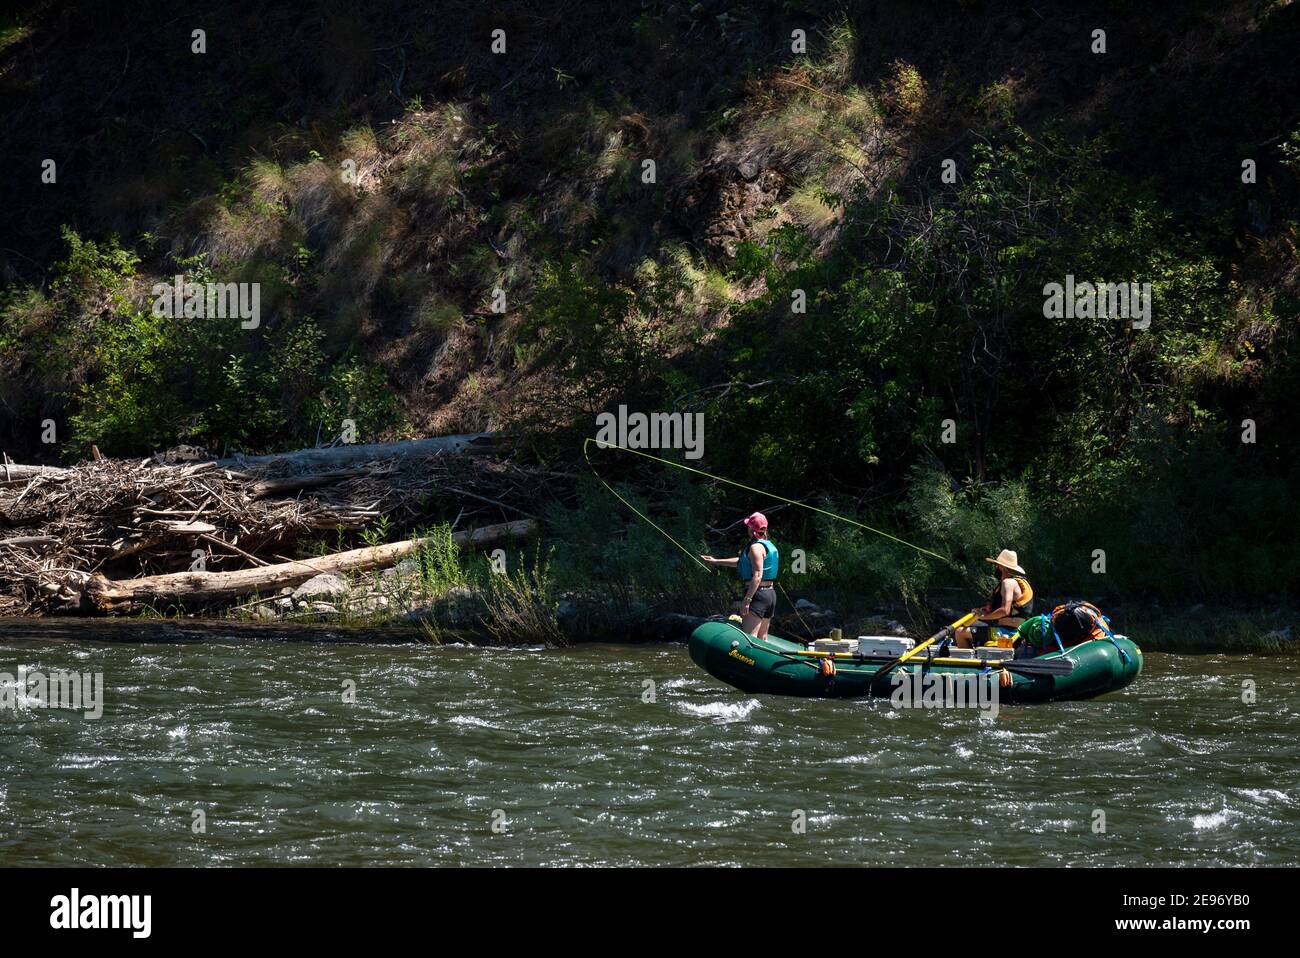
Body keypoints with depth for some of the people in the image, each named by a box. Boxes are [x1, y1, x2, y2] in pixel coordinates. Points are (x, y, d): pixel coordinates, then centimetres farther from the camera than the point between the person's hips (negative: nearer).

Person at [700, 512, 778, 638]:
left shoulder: (756, 547, -13)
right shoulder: (769, 545, 18)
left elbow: (757, 576, -22)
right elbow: (741, 562, 29)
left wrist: (747, 599, -26)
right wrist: (716, 561, 34)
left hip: (757, 594, -10)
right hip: (770, 594, 10)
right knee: (762, 638, 15)